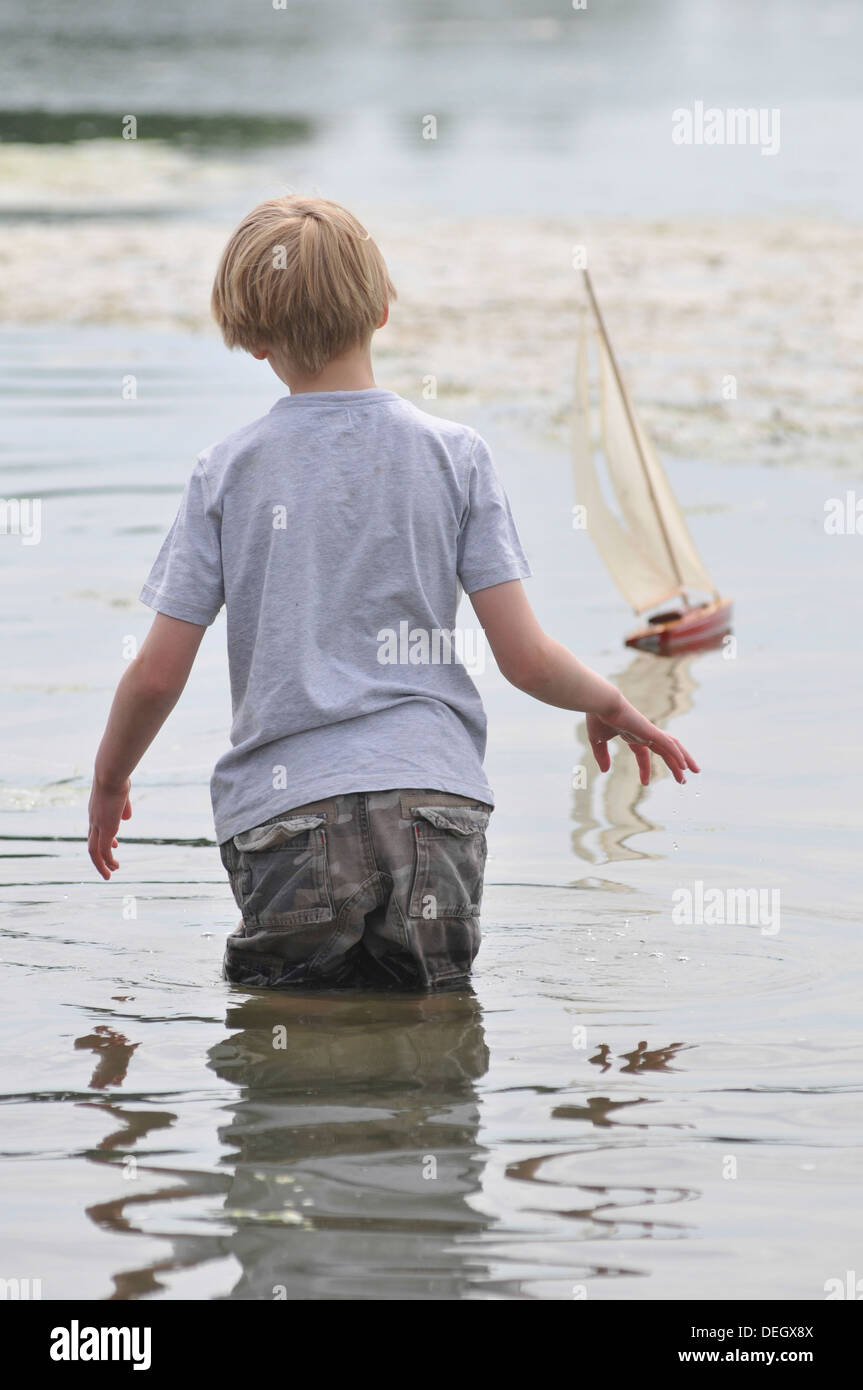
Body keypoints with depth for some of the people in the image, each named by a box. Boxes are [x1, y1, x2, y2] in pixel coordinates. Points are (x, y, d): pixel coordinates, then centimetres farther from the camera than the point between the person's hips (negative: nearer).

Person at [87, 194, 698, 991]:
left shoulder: (229, 471, 4)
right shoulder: (455, 455, 5)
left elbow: (158, 673, 4)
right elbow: (526, 658, 2)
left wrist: (111, 778, 23)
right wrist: (609, 706, 22)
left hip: (285, 808, -1)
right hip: (435, 799, 1)